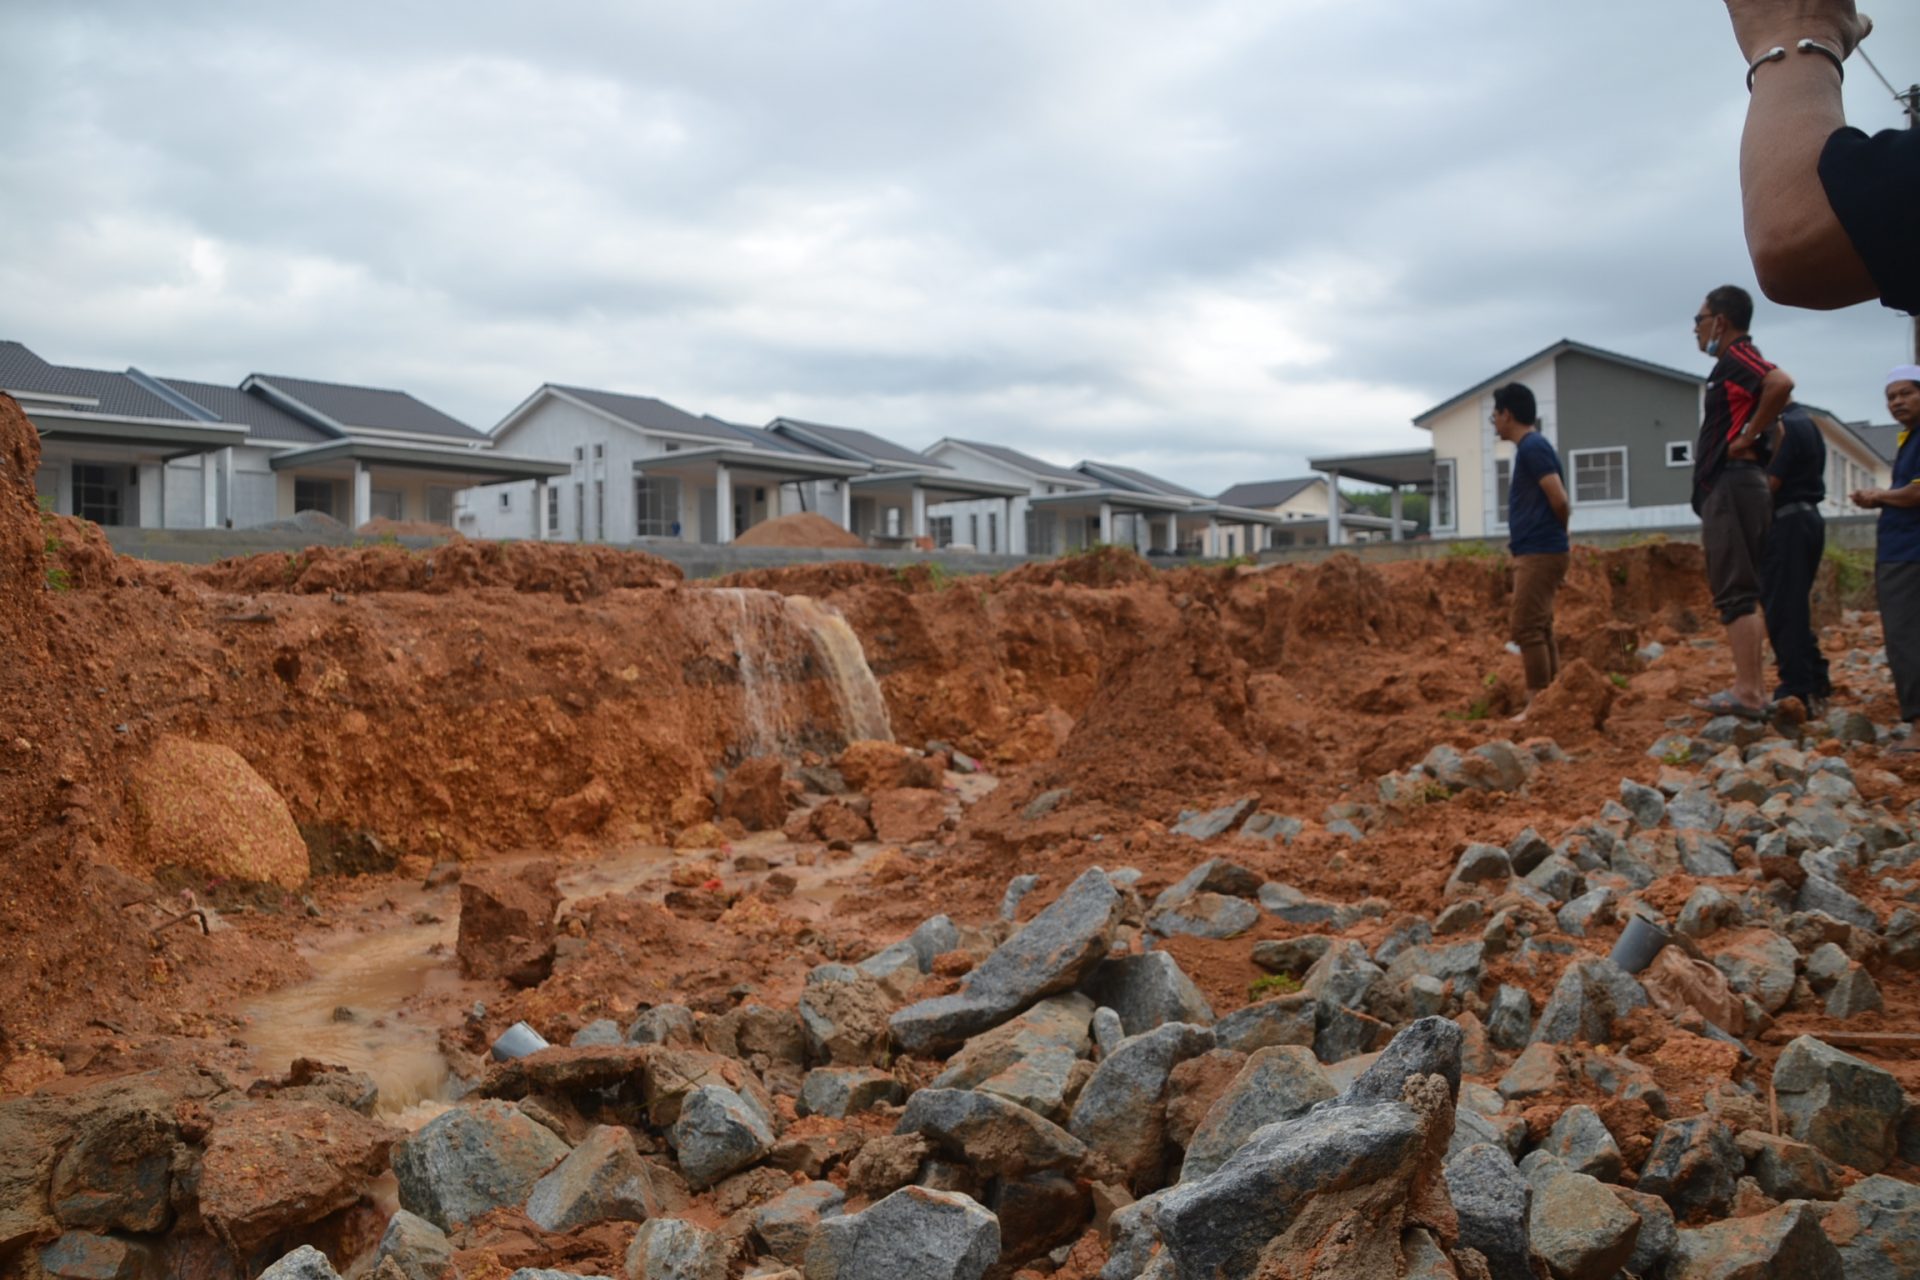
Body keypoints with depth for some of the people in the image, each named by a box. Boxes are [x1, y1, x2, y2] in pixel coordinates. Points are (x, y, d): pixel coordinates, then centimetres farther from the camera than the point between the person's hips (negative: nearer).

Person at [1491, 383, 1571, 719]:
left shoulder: (1531, 447, -12)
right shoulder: (1530, 447, 17)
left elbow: (1559, 500, -18)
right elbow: (1552, 501, 21)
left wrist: (1555, 533, -1)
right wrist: (1520, 535, 11)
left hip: (1538, 553, -10)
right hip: (1536, 552, 10)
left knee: (1526, 628, -10)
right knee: (1540, 629, 12)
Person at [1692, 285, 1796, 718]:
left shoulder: (1737, 357, -8)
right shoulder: (1736, 366, 22)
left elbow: (1781, 383, -29)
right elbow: (1775, 432, 31)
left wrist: (1746, 436, -20)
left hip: (1730, 486, -11)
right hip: (1735, 486, 11)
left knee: (1735, 593, -12)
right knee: (1742, 593, 11)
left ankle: (1747, 693, -14)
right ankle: (1751, 689, 14)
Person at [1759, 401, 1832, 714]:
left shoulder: (1784, 425, -15)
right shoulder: (1806, 420, 16)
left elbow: (1772, 481, -19)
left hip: (1787, 521, -10)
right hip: (1809, 517, 10)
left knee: (1783, 609, -7)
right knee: (1797, 607, 16)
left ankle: (1797, 691, -8)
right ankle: (1815, 685, 20)